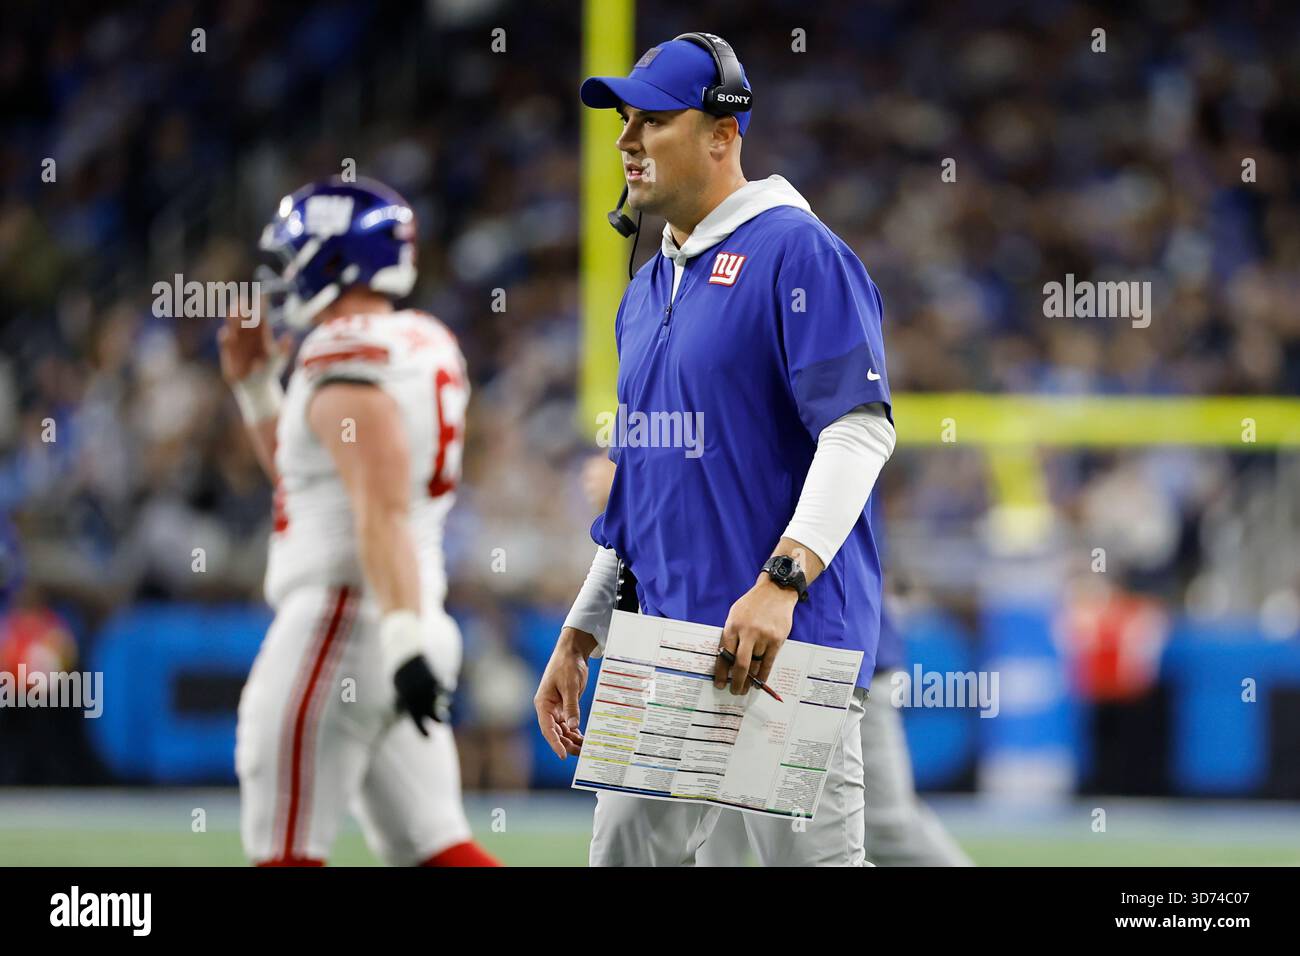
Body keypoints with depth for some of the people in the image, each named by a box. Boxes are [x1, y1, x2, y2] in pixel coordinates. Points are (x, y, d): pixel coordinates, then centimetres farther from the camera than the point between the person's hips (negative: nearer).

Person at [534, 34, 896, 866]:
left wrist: (781, 580, -27)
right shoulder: (647, 291, 20)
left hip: (790, 643, -8)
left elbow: (861, 430, -17)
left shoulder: (796, 251, -6)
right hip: (666, 649, 8)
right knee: (626, 854, 6)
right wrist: (580, 635, 21)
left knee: (808, 853, -8)